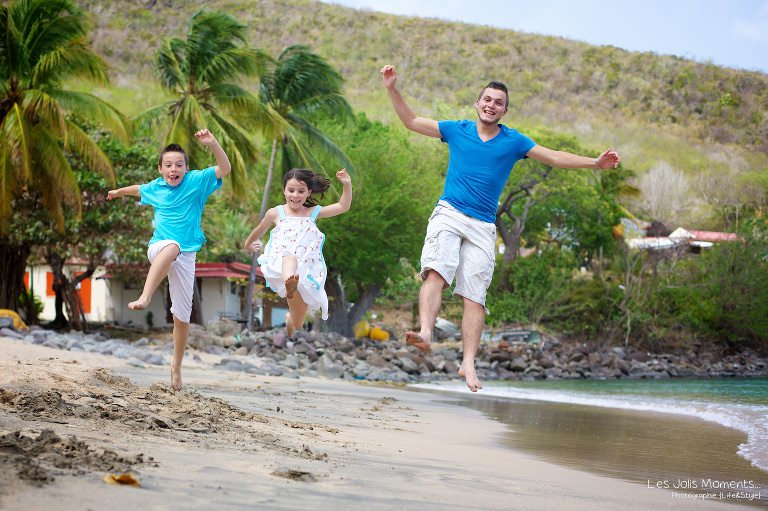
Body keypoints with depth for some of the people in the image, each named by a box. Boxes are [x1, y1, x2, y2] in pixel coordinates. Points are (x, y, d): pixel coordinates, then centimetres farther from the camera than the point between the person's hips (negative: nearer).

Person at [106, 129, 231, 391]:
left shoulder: (196, 181, 0)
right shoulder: (155, 187, 10)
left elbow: (225, 168, -15)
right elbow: (139, 189, 35)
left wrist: (213, 144, -30)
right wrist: (120, 191, 53)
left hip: (186, 256, 0)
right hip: (158, 249, 0)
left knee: (182, 315, 3)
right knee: (172, 246, -41)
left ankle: (176, 366, 21)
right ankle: (144, 297, -61)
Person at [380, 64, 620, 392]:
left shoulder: (513, 141, 10)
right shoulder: (457, 130, 10)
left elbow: (554, 158, 10)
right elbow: (411, 122, 14)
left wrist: (595, 163, 0)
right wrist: (392, 89, 6)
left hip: (482, 227, 1)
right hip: (449, 214, -1)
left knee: (475, 295, -6)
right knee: (436, 273, -26)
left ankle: (468, 364, -7)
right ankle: (425, 333, -44)